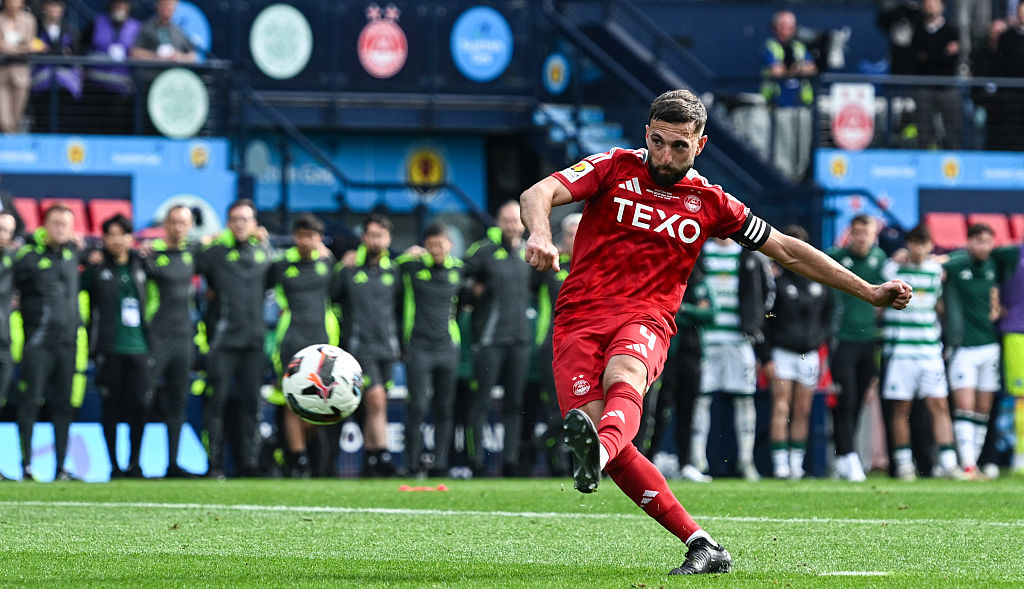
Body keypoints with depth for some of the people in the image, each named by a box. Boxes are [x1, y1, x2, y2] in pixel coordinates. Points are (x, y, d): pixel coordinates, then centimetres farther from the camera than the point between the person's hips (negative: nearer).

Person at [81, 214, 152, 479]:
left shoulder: (140, 266, 12)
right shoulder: (97, 268, 2)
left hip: (139, 347, 3)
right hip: (110, 348, -3)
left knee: (139, 406, -4)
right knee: (111, 407, 1)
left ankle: (135, 463, 6)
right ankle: (114, 465, 7)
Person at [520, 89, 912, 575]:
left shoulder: (709, 202, 14)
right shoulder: (615, 169, 8)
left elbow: (787, 251, 23)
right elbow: (538, 194, -5)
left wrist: (869, 292, 23)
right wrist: (540, 234, -29)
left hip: (645, 321, 1)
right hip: (580, 317, -1)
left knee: (623, 376, -36)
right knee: (599, 431, -22)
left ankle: (598, 451, -69)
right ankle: (701, 546, -17)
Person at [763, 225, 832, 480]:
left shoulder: (819, 284, 11)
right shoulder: (777, 282, 0)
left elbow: (828, 316, 18)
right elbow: (766, 322, -1)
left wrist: (821, 340, 2)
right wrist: (767, 357, -7)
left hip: (809, 354, 3)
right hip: (782, 353, -3)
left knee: (803, 411, 5)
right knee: (781, 408, -9)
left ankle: (797, 462, 10)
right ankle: (780, 462, -12)